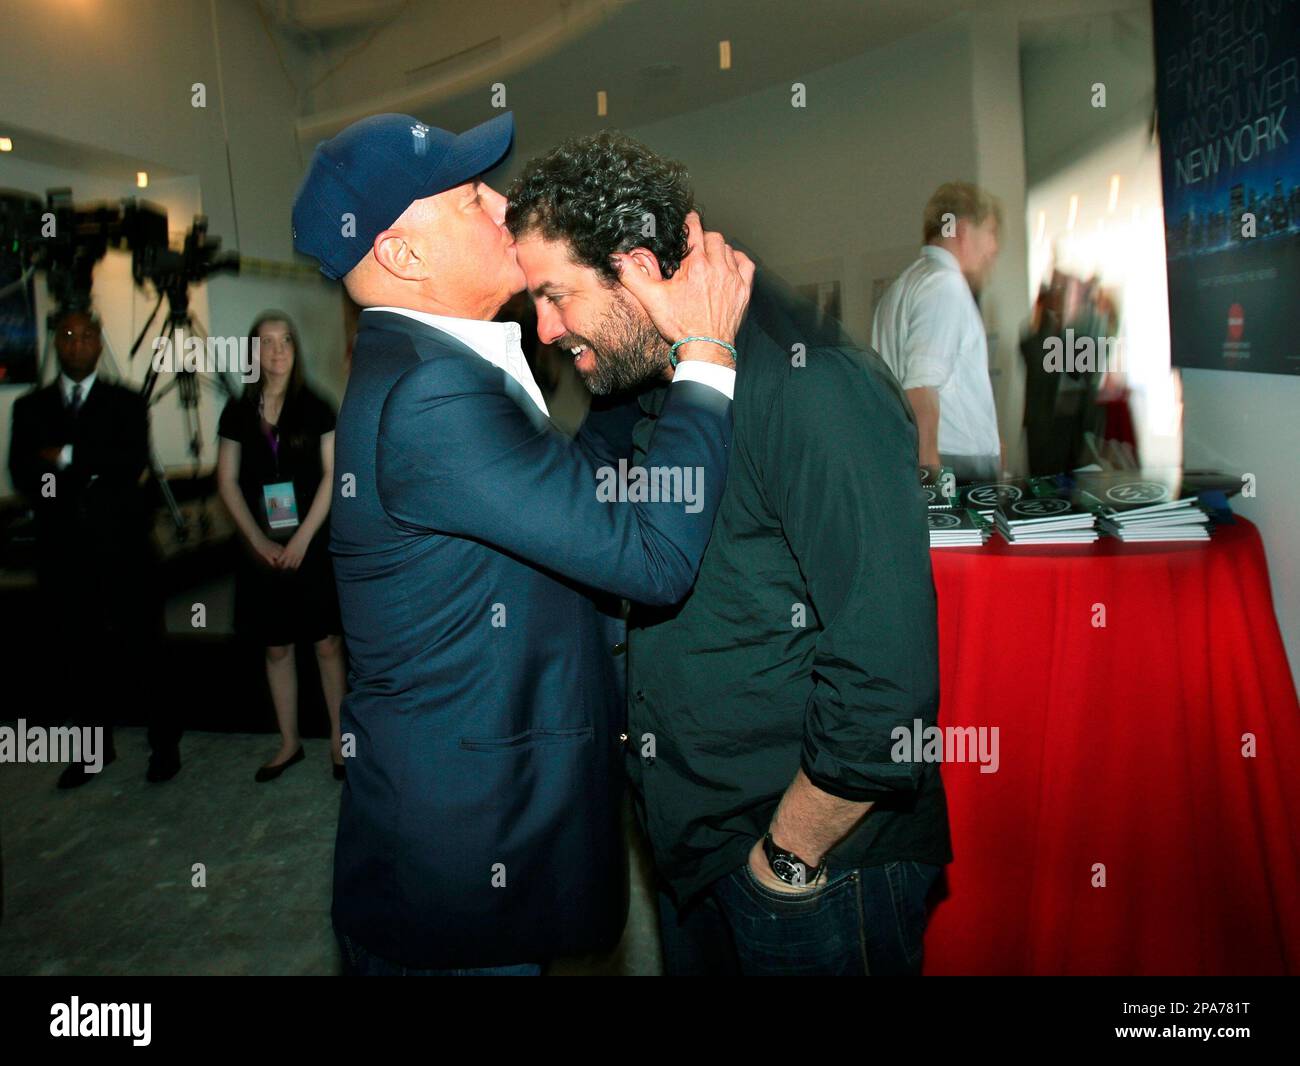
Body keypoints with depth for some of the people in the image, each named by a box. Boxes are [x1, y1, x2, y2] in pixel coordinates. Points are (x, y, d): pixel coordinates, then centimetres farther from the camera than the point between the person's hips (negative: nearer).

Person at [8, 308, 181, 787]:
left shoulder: (127, 403, 7)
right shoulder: (31, 407, 14)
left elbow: (134, 461, -8)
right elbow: (21, 473, 3)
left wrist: (67, 457, -10)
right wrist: (94, 472, -10)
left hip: (122, 548, -2)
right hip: (62, 550, 3)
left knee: (142, 648, -1)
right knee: (75, 653, 7)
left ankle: (164, 743, 11)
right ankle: (95, 747, 21)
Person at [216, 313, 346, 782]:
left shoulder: (315, 408, 0)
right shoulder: (238, 412, 6)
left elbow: (333, 475, -4)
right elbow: (227, 482, 5)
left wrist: (302, 539, -11)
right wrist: (260, 542, -6)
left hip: (313, 544, -2)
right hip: (262, 547, 2)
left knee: (327, 643, 1)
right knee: (276, 648, 9)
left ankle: (338, 740, 14)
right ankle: (289, 743, 21)